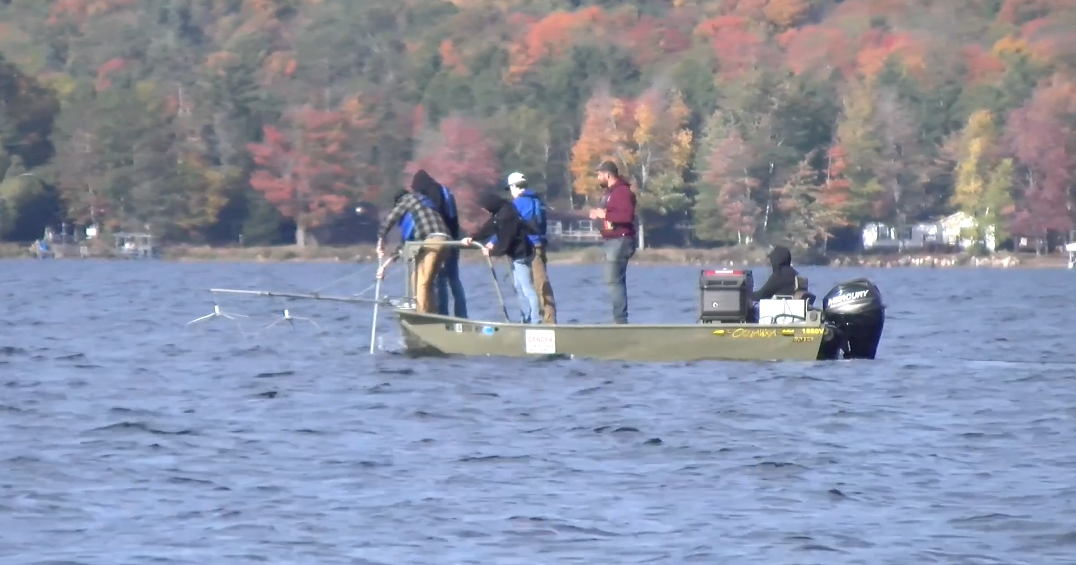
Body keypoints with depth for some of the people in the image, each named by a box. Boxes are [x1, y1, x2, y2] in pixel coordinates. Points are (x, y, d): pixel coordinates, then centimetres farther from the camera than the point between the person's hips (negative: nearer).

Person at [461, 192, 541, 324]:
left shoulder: (506, 215, -24)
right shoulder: (499, 212, 8)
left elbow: (505, 240, -22)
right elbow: (489, 227, 8)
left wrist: (492, 252, -11)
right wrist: (473, 237, -4)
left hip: (521, 255, -11)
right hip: (516, 254, 11)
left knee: (527, 289, -11)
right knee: (520, 288, 15)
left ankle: (534, 322, -12)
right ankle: (526, 320, 19)